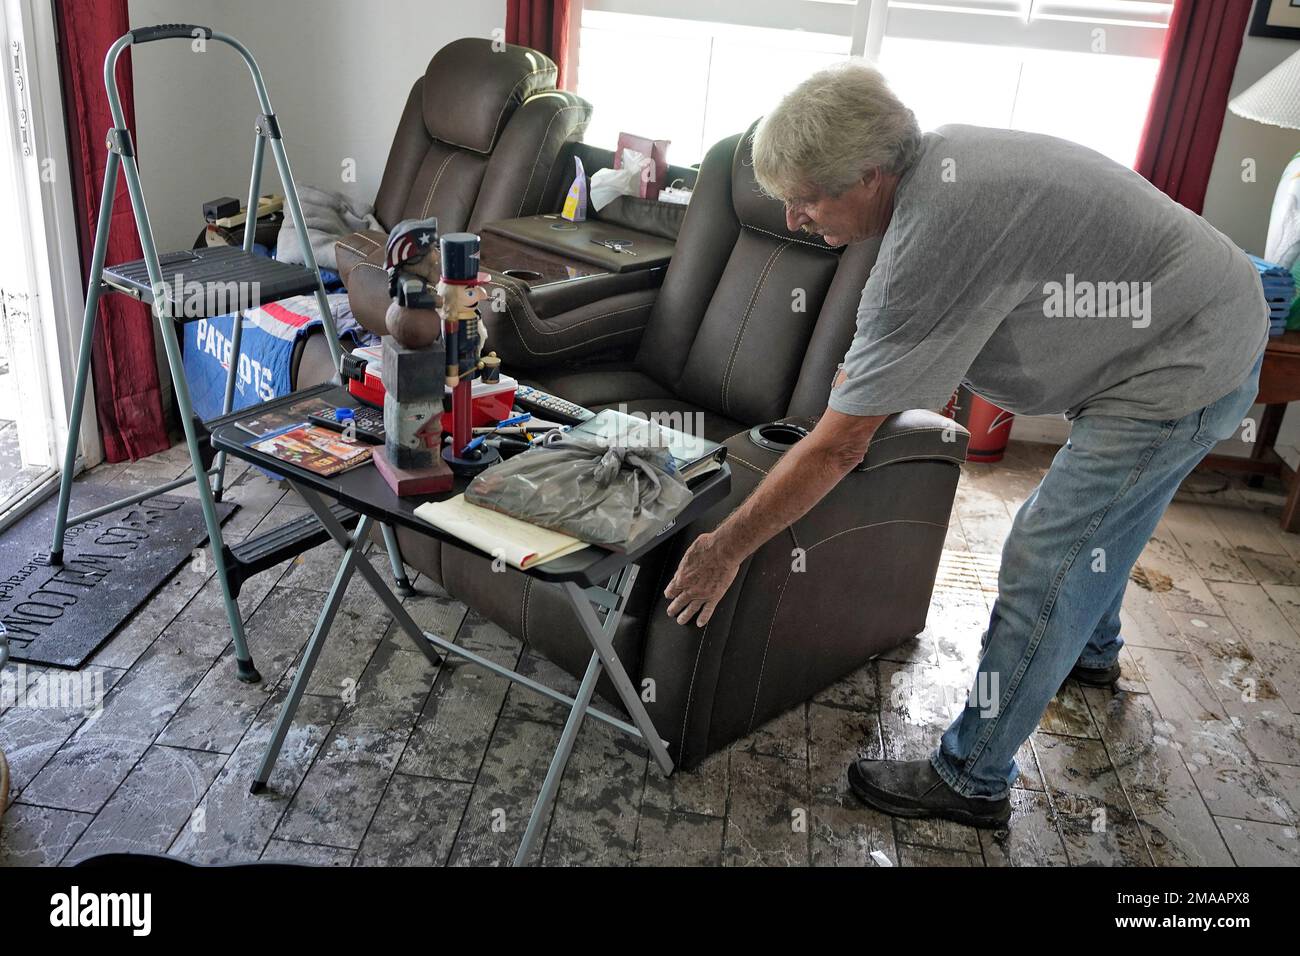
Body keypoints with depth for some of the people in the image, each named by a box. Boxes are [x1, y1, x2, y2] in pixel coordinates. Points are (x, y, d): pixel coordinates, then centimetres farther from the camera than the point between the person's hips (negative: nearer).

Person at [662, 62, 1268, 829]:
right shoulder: (936, 157, -3)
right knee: (1101, 515, 28)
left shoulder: (934, 241, -32)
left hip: (1185, 370, -10)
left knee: (1041, 564, -5)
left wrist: (725, 549, -19)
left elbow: (838, 449, -28)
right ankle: (1092, 652, 56)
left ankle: (971, 782, 10)